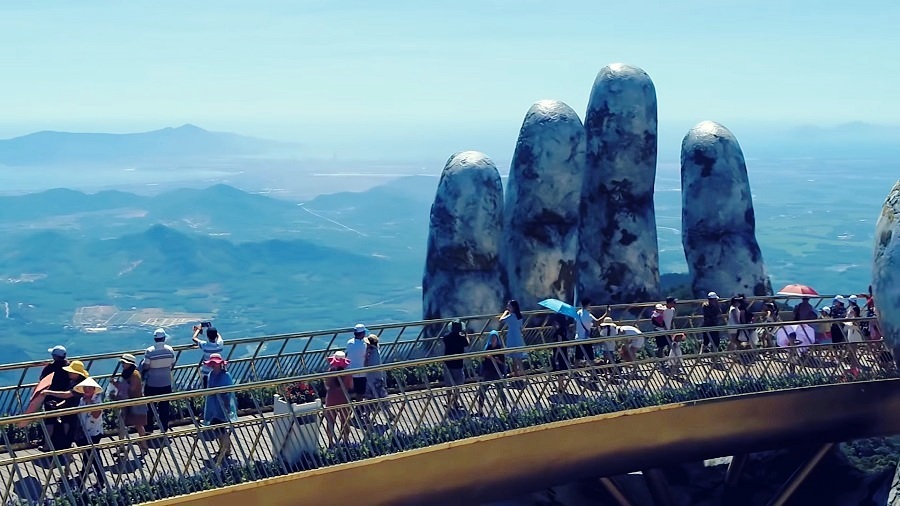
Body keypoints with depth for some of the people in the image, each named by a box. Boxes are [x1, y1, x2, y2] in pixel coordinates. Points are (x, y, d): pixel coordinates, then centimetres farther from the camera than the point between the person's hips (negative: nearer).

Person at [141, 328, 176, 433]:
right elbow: (172, 365, 2)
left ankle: (149, 429, 14)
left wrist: (142, 363, 7)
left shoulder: (149, 351, -16)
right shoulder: (170, 350, -6)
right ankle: (164, 429, 17)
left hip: (152, 384, -2)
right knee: (164, 407, 11)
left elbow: (145, 367, -15)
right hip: (166, 383, 2)